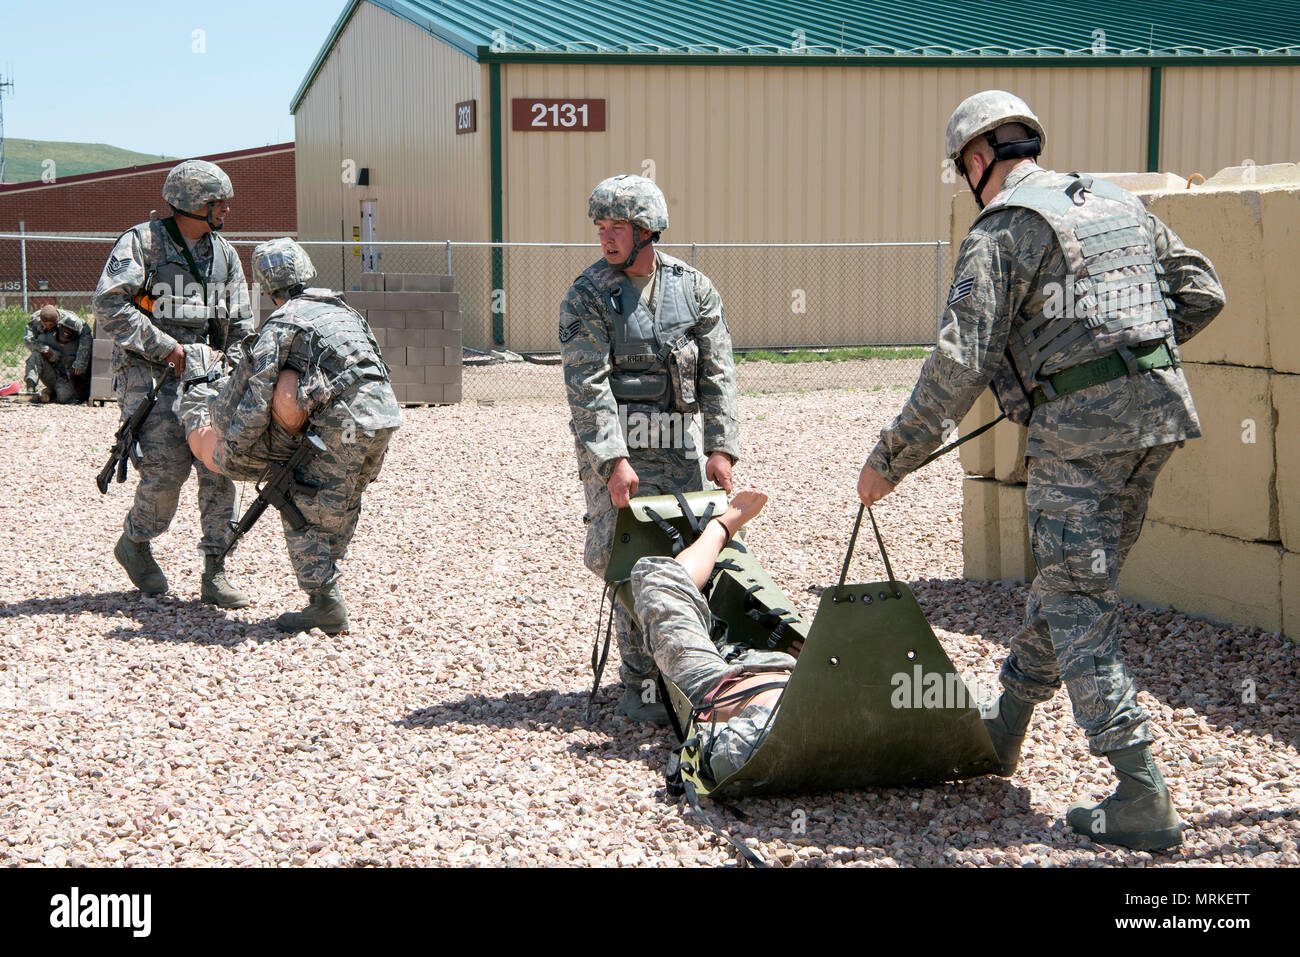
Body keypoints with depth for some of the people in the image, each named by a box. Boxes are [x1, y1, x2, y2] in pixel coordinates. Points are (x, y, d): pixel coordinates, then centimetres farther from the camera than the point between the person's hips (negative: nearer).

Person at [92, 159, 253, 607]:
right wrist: (165, 346, -17)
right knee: (167, 465, -16)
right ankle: (135, 542, 13)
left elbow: (239, 325, 17)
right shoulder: (141, 242, -5)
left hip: (203, 372, 6)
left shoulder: (224, 254, 13)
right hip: (147, 370, -5)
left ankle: (214, 575, 0)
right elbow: (109, 305, -15)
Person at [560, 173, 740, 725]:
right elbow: (588, 385, -10)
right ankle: (639, 689, 1)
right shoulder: (587, 296, -2)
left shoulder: (693, 288, 7)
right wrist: (614, 460, -20)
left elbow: (717, 374, 7)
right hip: (613, 445, -3)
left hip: (680, 449, 3)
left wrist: (721, 447, -2)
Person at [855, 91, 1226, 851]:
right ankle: (1002, 733, 35)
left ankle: (1144, 798, -8)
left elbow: (961, 362, -13)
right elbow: (1202, 293, 18)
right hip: (1161, 413, 8)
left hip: (1081, 428, -8)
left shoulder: (1003, 230, -6)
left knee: (1077, 603, -3)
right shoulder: (1118, 202, 17)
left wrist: (893, 458, -7)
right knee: (1069, 575, 19)